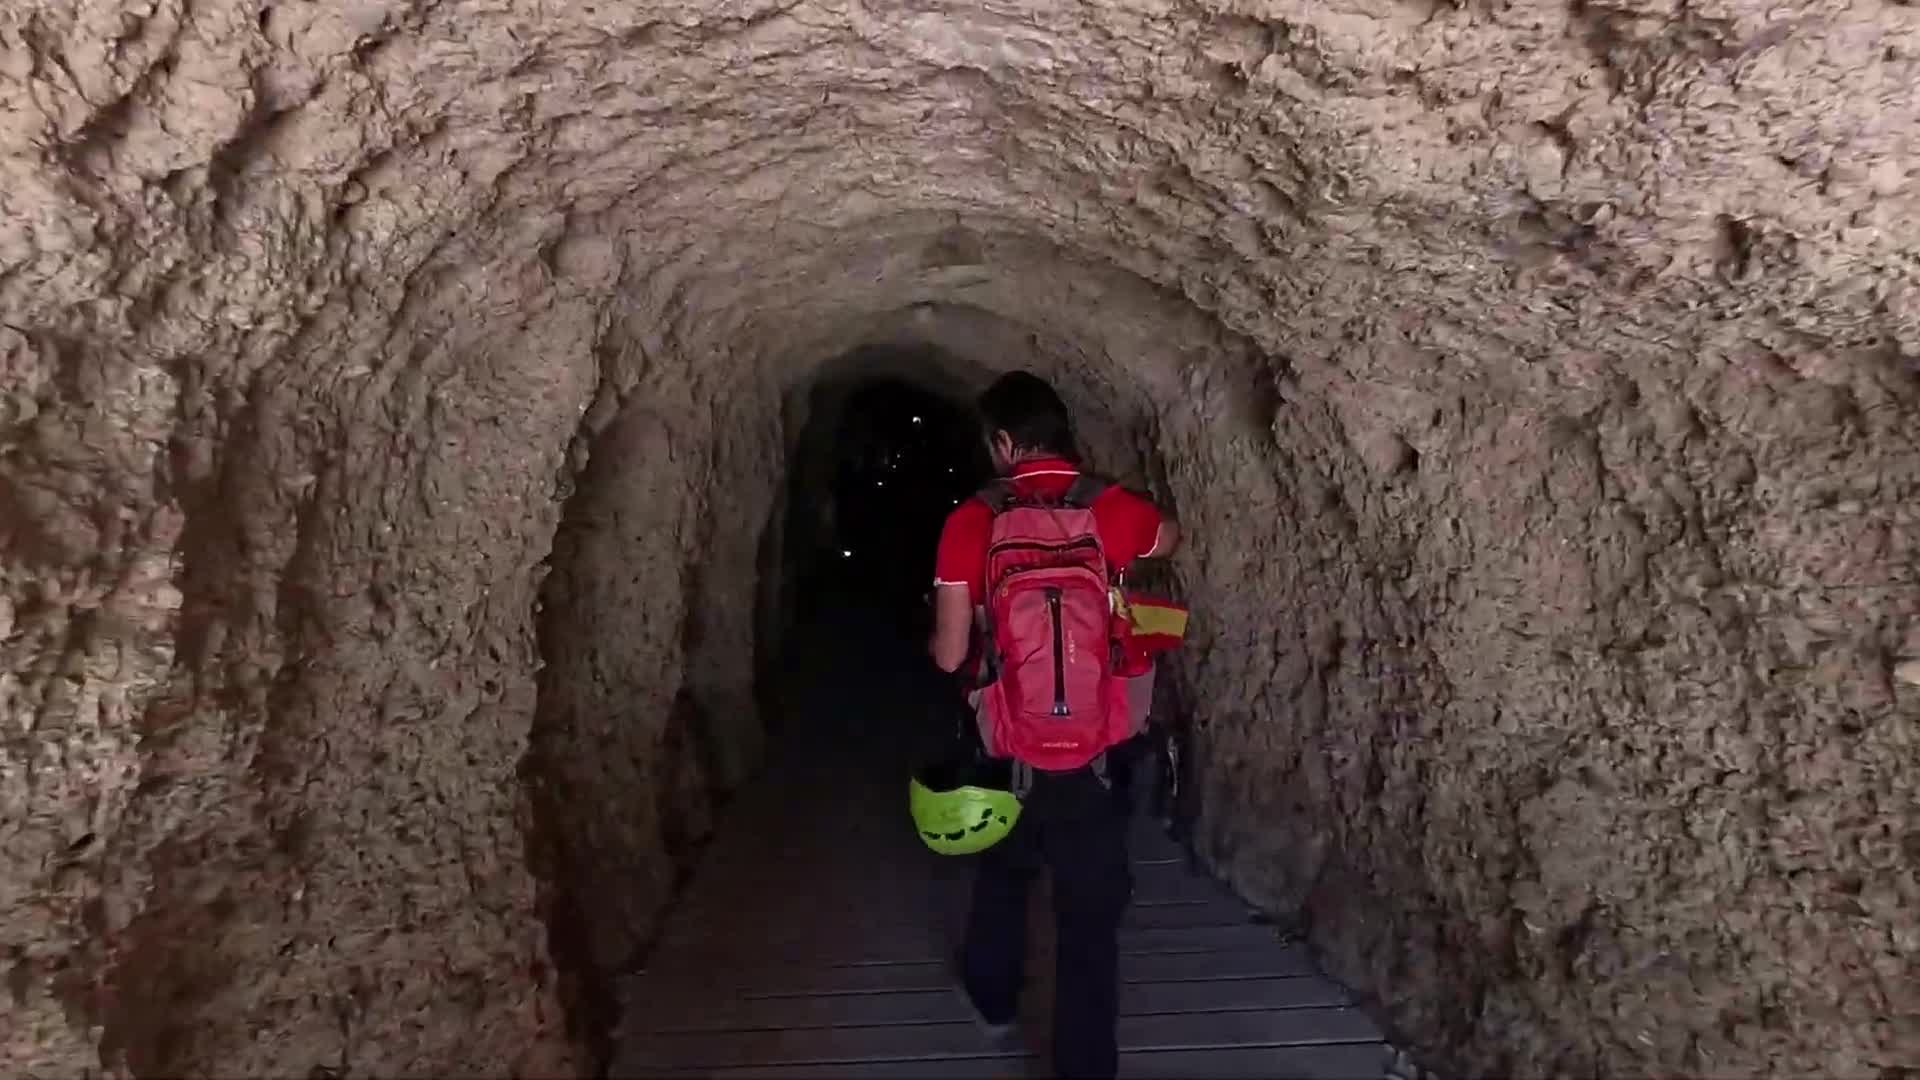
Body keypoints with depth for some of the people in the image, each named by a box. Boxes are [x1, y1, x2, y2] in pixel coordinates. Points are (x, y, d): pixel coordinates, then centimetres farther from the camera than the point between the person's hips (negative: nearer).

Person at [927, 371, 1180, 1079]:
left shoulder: (971, 522, -12)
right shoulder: (1110, 508, -8)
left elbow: (950, 655, -11)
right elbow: (1169, 539, 17)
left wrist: (935, 640, 12)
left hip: (1008, 749, 1)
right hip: (1091, 752, -1)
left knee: (1002, 874, 28)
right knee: (1090, 914, 9)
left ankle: (992, 998, 49)